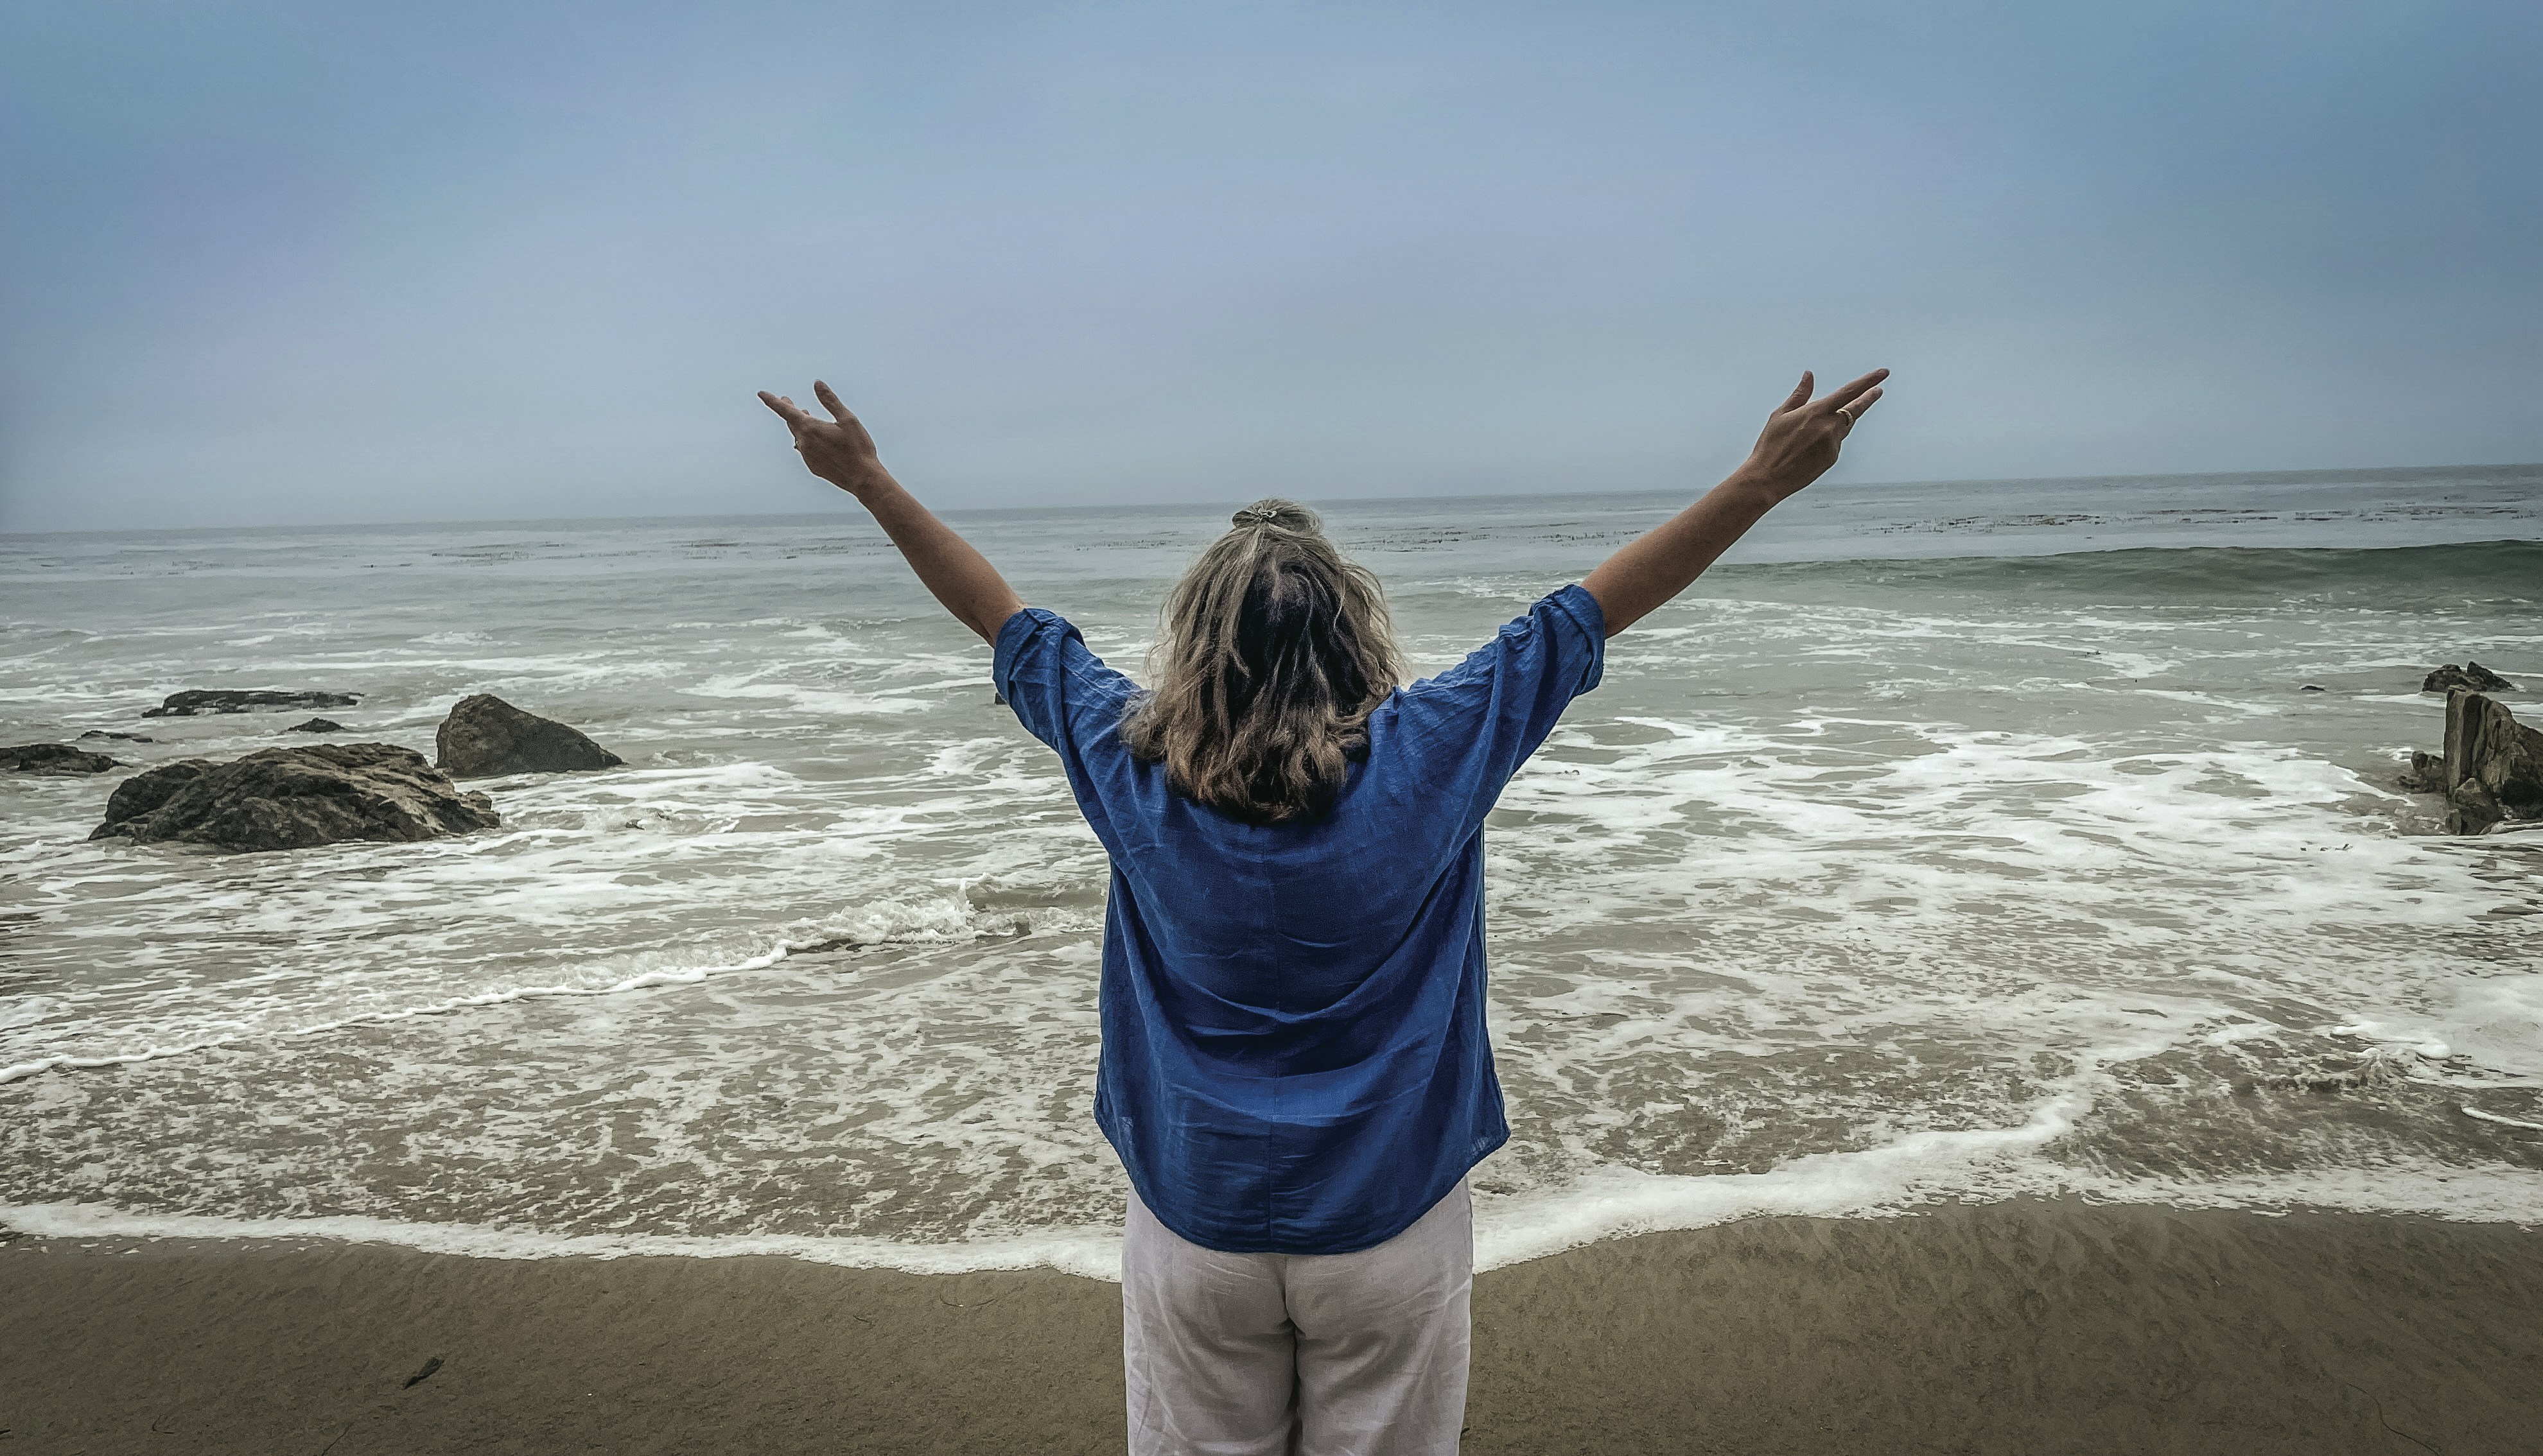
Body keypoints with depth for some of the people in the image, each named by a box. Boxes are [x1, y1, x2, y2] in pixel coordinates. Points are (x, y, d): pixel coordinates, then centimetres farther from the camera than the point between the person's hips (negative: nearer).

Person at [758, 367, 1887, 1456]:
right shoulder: (1423, 760, -17)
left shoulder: (1134, 771, -13)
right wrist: (1764, 480, -2)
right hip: (1390, 1215, -1)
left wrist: (871, 482, 12)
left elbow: (1008, 622, -1)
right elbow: (1588, 612, -11)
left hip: (1195, 1221, 1)